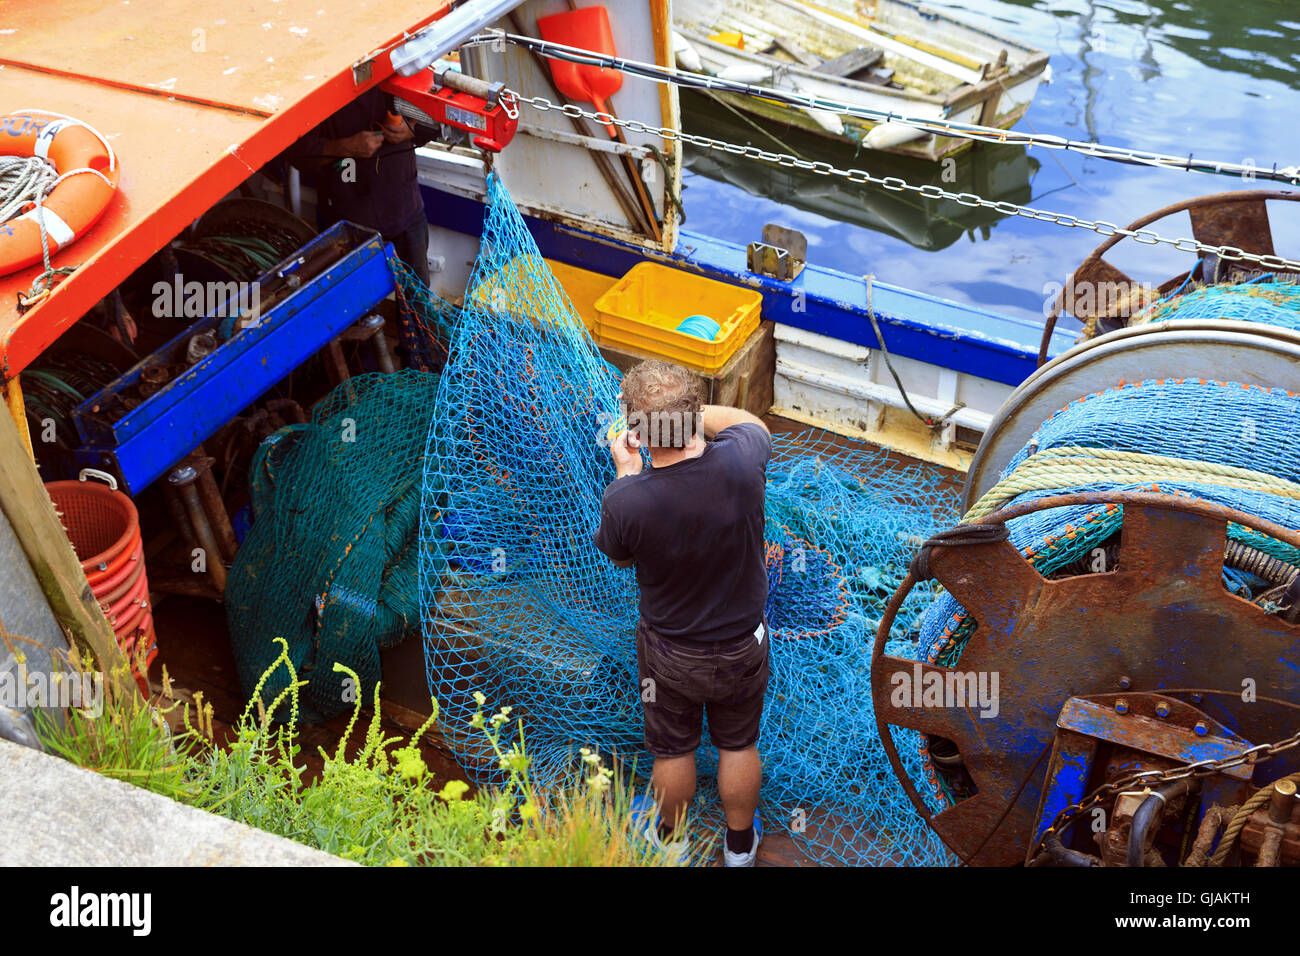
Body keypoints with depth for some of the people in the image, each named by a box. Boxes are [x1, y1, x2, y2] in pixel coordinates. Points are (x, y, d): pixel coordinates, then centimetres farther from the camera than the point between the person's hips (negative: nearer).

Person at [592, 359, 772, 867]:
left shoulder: (625, 501, -35)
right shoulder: (742, 464, -29)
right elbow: (749, 421, -1)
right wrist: (687, 414, -5)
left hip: (671, 654, -1)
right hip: (744, 646, 2)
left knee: (672, 750, 26)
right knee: (739, 746, 27)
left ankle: (669, 837, 53)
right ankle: (740, 843, 51)